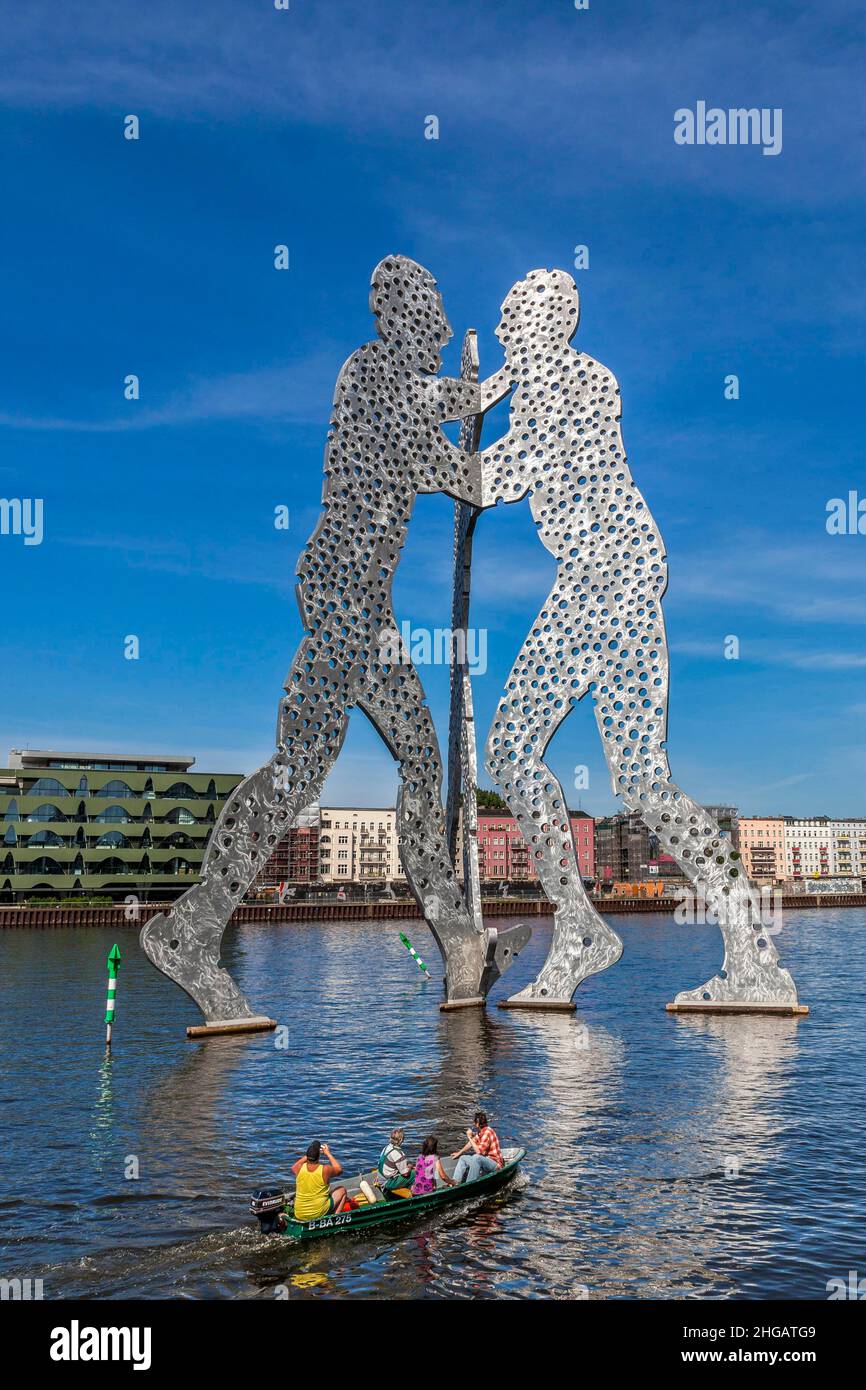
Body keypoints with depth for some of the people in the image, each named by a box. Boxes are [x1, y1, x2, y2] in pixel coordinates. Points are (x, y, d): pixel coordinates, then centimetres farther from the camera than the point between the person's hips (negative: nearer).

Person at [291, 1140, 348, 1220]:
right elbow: (339, 1169, 4)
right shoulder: (325, 1170, -19)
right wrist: (328, 1154, 12)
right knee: (342, 1190, 17)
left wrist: (310, 1153, 14)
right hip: (320, 1214, -4)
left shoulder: (299, 1168, -11)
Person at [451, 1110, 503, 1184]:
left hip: (494, 1163, -10)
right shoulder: (481, 1131, 6)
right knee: (463, 1158, 10)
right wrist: (459, 1153, 28)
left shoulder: (487, 1132, -23)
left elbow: (479, 1151, -26)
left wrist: (470, 1137, -19)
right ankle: (455, 1182, -3)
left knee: (476, 1157, -37)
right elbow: (473, 1142, 21)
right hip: (484, 1160, 11)